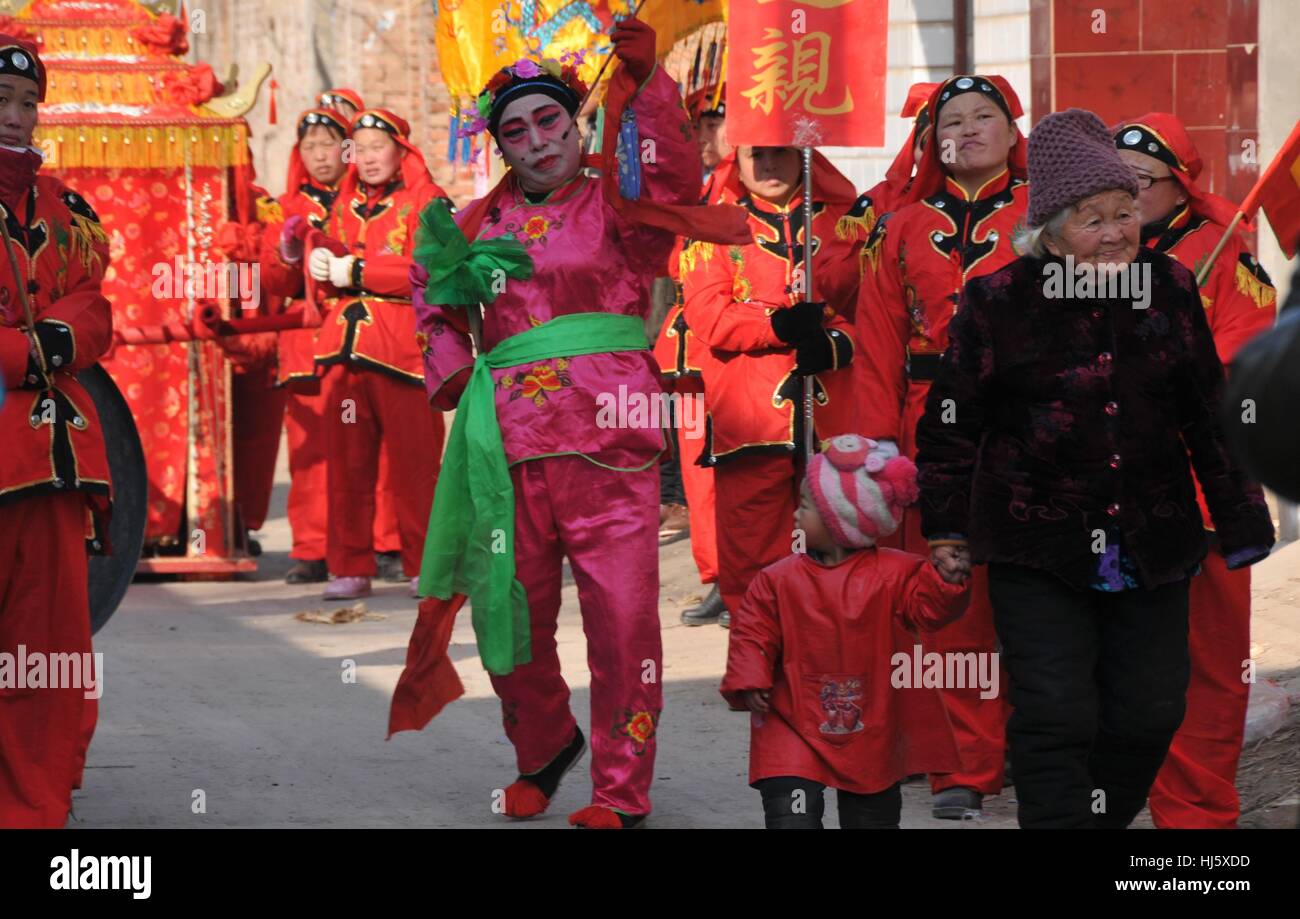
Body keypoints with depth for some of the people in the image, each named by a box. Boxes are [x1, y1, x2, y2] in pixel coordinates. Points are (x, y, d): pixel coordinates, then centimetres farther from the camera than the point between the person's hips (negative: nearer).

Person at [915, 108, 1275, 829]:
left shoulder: (1171, 289, 4)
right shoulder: (998, 303, -5)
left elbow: (1211, 413, 12)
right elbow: (950, 420, 3)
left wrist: (1241, 520, 13)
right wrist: (946, 527, 1)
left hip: (1151, 547, 4)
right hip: (1038, 553, -3)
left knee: (1150, 714, 9)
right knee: (1054, 717, -9)